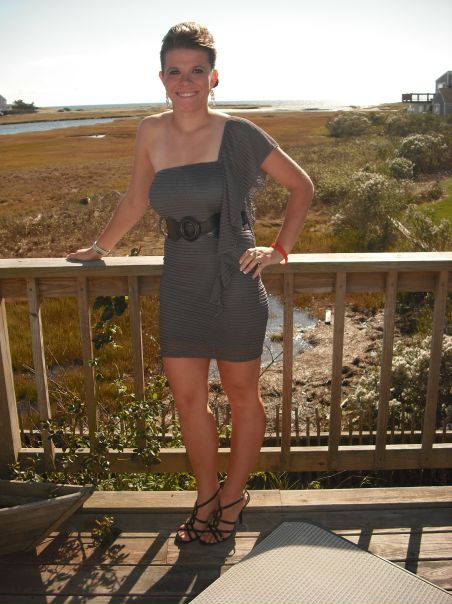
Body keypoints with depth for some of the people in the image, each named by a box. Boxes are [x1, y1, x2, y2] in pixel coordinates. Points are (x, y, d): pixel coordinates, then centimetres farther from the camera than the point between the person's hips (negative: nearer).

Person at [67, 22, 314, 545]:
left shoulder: (237, 134, -8)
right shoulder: (151, 133, 3)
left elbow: (301, 186, 2)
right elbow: (136, 199, 18)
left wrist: (279, 250, -3)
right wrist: (99, 247, 26)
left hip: (234, 282, -3)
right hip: (180, 285, 4)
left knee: (241, 394, 11)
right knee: (187, 396, 9)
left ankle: (234, 494, 34)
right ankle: (206, 497, 31)